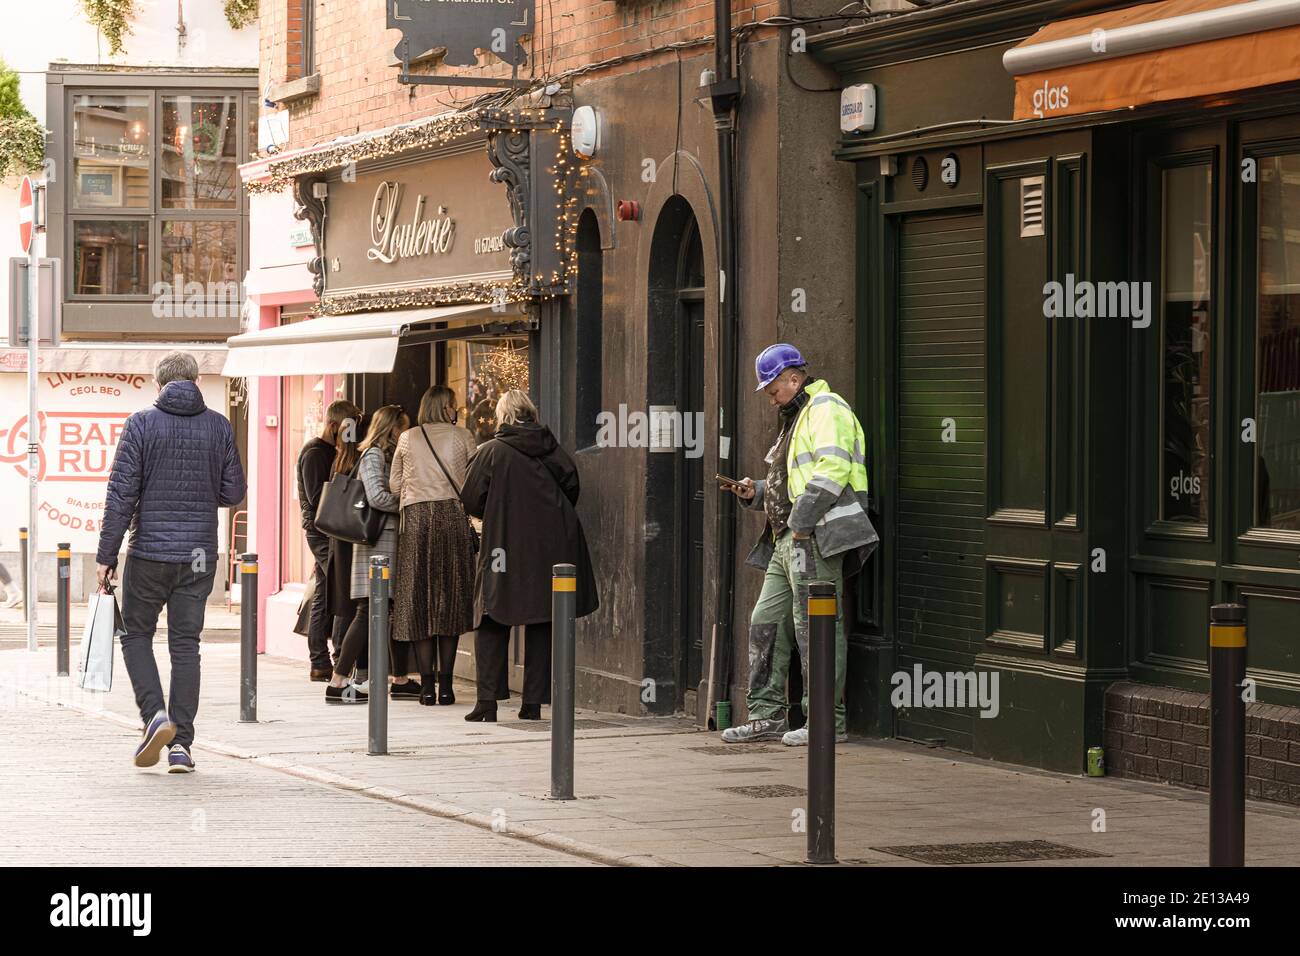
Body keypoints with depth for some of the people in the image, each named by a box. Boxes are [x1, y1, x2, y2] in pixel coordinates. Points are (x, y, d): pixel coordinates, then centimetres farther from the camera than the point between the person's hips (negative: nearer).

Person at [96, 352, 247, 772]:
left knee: (136, 634, 14)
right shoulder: (218, 427, 2)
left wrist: (106, 555, -6)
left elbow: (121, 494, -9)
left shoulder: (142, 424, -6)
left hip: (149, 552, -2)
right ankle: (181, 742, 3)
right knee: (185, 645, 8)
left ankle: (155, 714, -6)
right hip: (199, 555, 2)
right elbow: (233, 493, 5)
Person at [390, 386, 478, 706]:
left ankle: (427, 685, -1)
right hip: (453, 515, -1)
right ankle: (445, 684, 0)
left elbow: (394, 484, 13)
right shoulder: (462, 437, 4)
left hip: (416, 518, 1)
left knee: (418, 599, 4)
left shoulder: (408, 439, 10)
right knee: (451, 596, 4)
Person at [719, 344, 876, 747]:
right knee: (766, 622, 9)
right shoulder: (796, 418, 26)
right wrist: (755, 492, 14)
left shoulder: (826, 408, -6)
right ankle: (768, 715, 13)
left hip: (815, 536, -11)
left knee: (816, 625, -9)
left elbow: (832, 469, -20)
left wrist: (801, 522, -21)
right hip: (788, 539, 11)